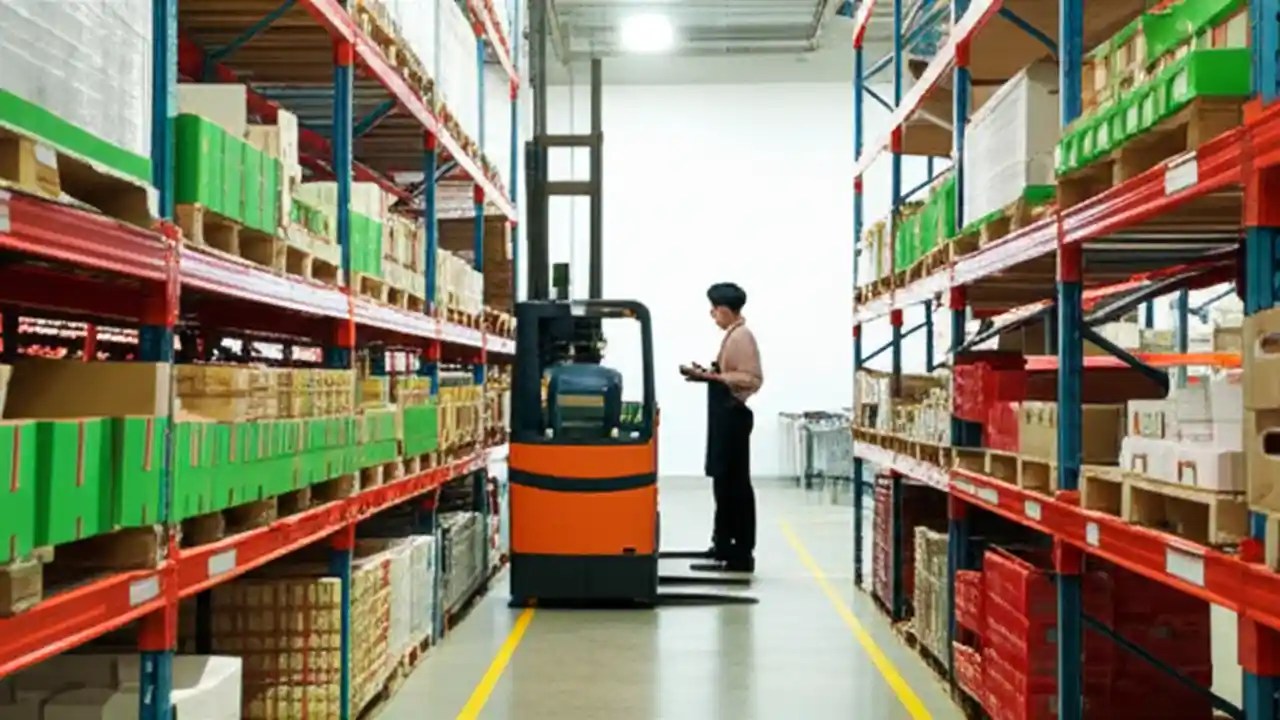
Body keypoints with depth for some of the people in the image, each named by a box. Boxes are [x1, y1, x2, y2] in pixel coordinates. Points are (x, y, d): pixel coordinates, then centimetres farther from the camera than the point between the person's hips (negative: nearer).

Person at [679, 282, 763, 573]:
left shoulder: (742, 336, -15)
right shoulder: (733, 335, 14)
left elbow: (752, 379, -22)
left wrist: (712, 377, -21)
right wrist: (709, 374, 9)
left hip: (732, 414, -10)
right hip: (725, 414, 10)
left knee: (734, 484, -5)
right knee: (725, 483, 14)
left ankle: (740, 555, 1)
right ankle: (726, 548, 22)